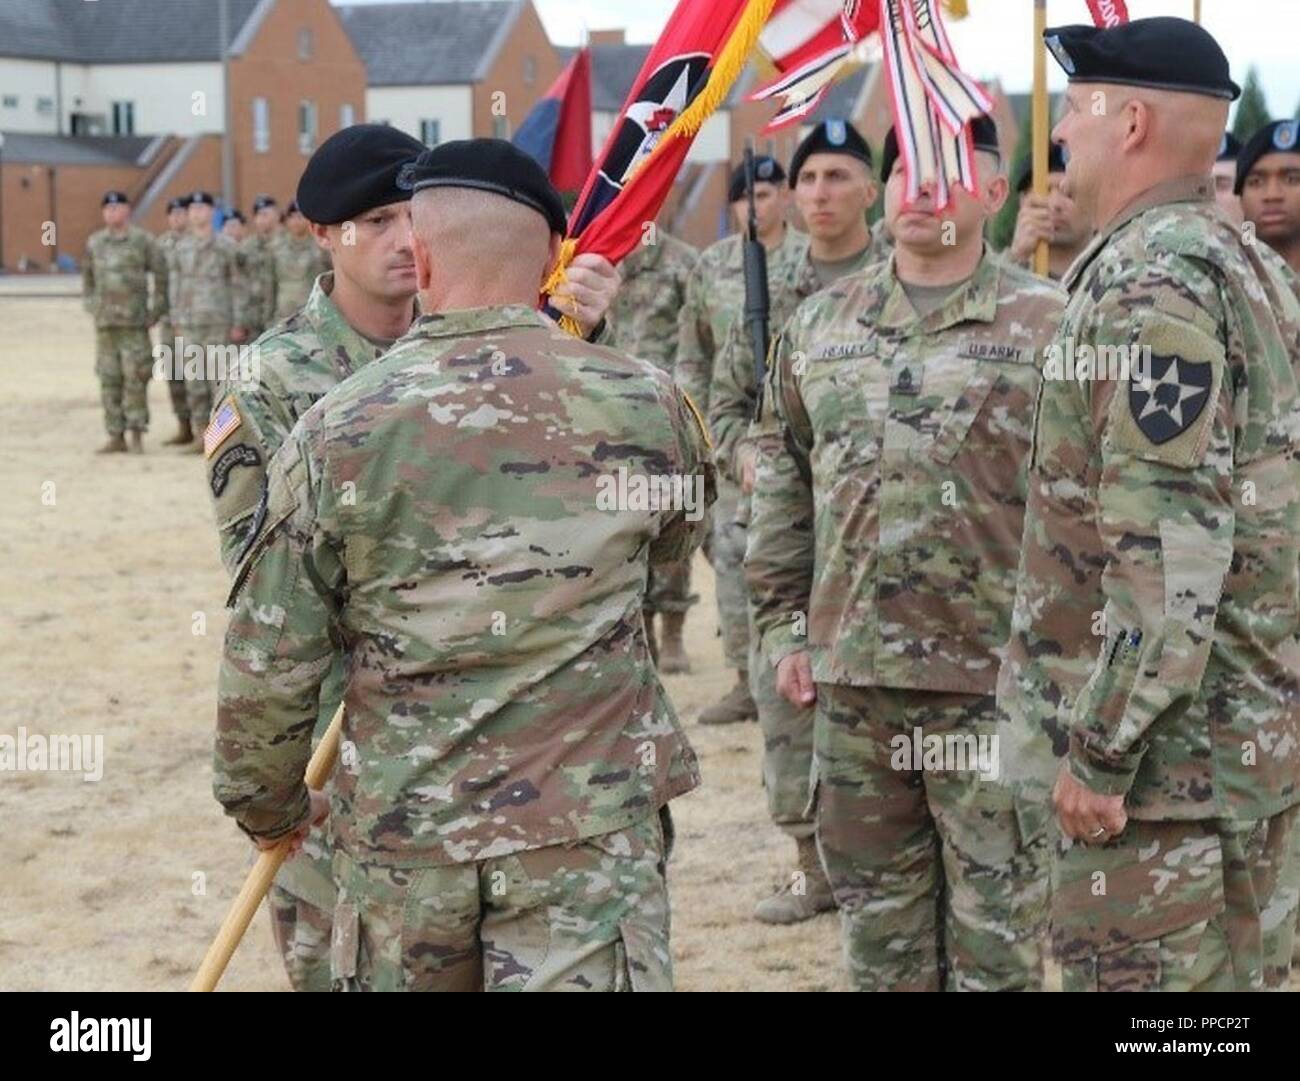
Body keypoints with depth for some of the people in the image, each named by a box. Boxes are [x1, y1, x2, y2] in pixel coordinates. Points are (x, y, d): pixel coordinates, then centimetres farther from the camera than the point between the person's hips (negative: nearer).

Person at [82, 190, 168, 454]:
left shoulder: (142, 241, -2)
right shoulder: (95, 243, 11)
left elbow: (162, 274, 0)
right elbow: (88, 275, 24)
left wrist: (157, 309, -3)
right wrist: (91, 304, 15)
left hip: (134, 323, -5)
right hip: (104, 323, 5)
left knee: (135, 378, -6)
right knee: (109, 380, 4)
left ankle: (137, 437, -3)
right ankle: (116, 437, 9)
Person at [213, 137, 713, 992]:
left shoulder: (334, 431, -7)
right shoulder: (643, 403, -5)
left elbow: (268, 666, -2)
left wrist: (267, 808, 14)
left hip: (399, 831, 1)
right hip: (591, 826, 0)